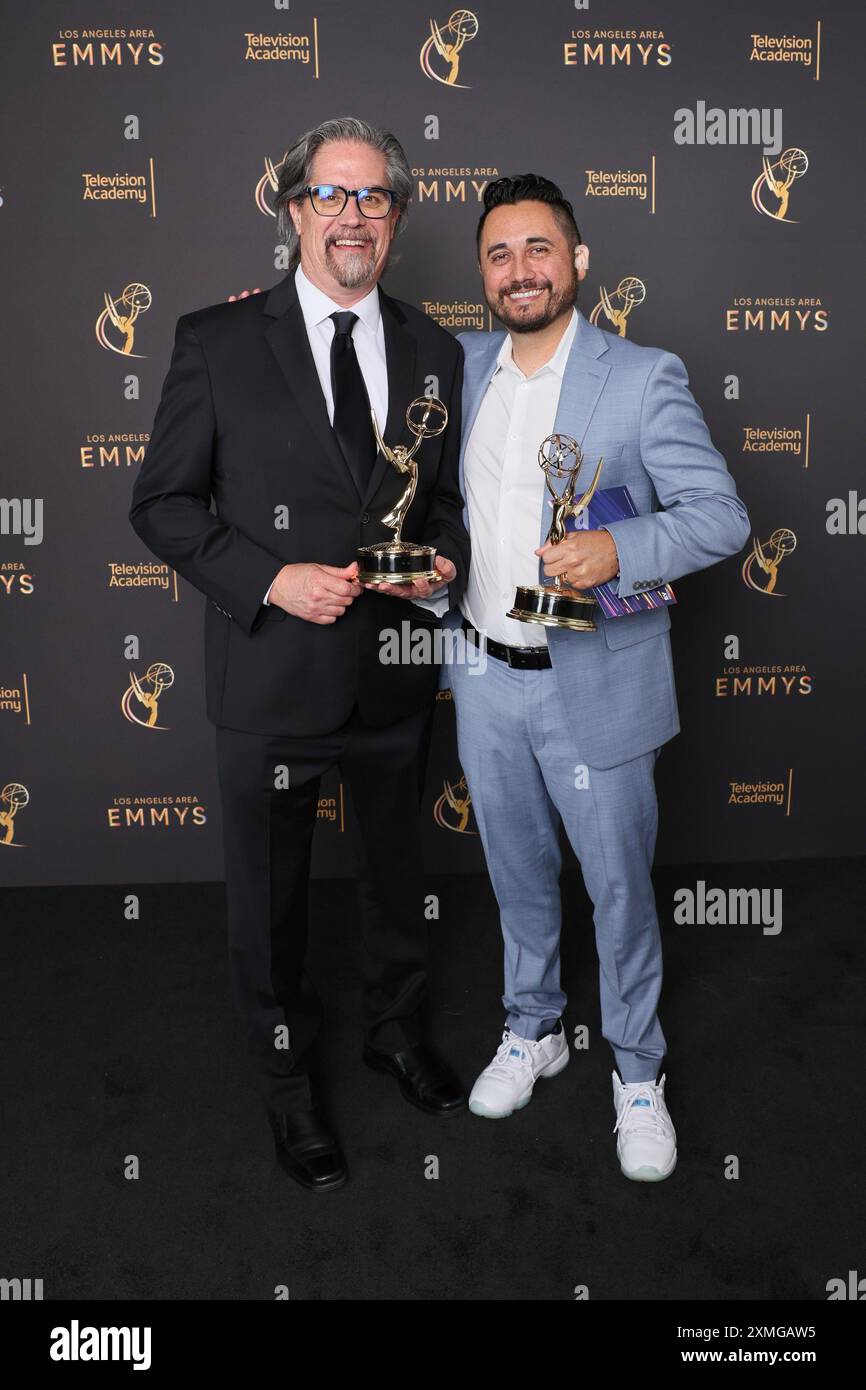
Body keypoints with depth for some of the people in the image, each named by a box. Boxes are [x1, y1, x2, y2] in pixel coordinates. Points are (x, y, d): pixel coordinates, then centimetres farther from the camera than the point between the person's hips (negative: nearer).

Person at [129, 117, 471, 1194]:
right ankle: (286, 1082, 37)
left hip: (397, 672, 4)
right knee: (269, 901, 13)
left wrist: (446, 564, -8)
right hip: (273, 678, -3)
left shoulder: (433, 351, 5)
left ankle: (395, 1028, 49)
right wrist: (271, 579, -19)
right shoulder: (218, 341, -6)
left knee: (396, 871, 22)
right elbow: (163, 505, -6)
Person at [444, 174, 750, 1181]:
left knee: (619, 883, 8)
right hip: (483, 679, 4)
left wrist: (619, 549, -27)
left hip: (595, 684, -4)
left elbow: (723, 515, -11)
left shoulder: (645, 377, -9)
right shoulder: (461, 367, 5)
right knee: (518, 870, 18)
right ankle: (533, 1030, 40)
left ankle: (637, 1072, 29)